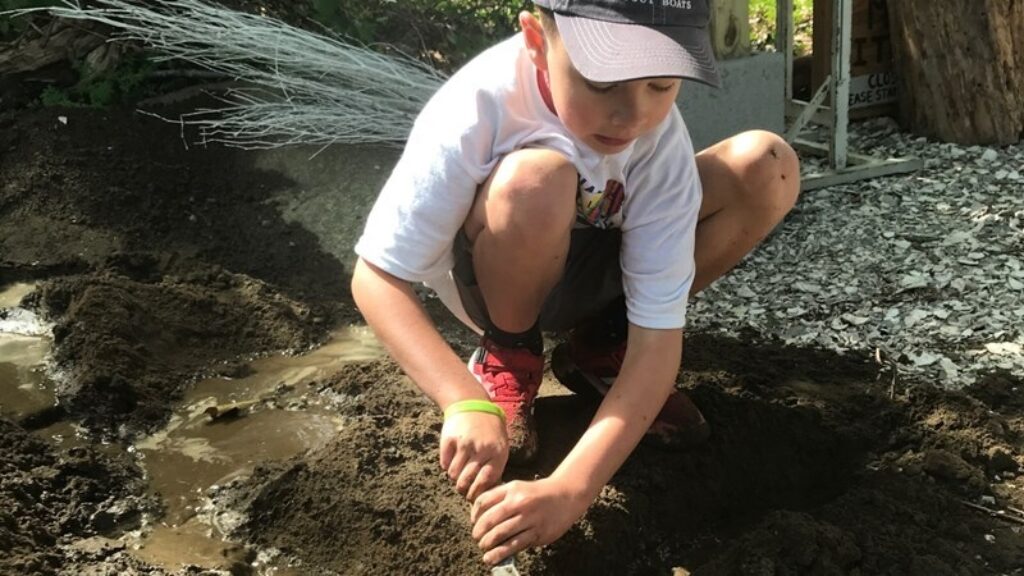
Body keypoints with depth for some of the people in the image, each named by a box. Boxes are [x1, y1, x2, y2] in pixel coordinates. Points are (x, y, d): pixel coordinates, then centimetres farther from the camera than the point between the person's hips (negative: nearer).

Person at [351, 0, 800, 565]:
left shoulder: (661, 142, -27)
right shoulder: (477, 108, -34)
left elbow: (658, 337, -30)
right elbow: (377, 279, -31)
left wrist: (571, 488, -42)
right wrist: (465, 403, -45)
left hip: (588, 266, 3)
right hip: (489, 279, -3)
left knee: (766, 169, -19)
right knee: (536, 182, -39)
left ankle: (600, 349, -1)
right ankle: (509, 358, -7)